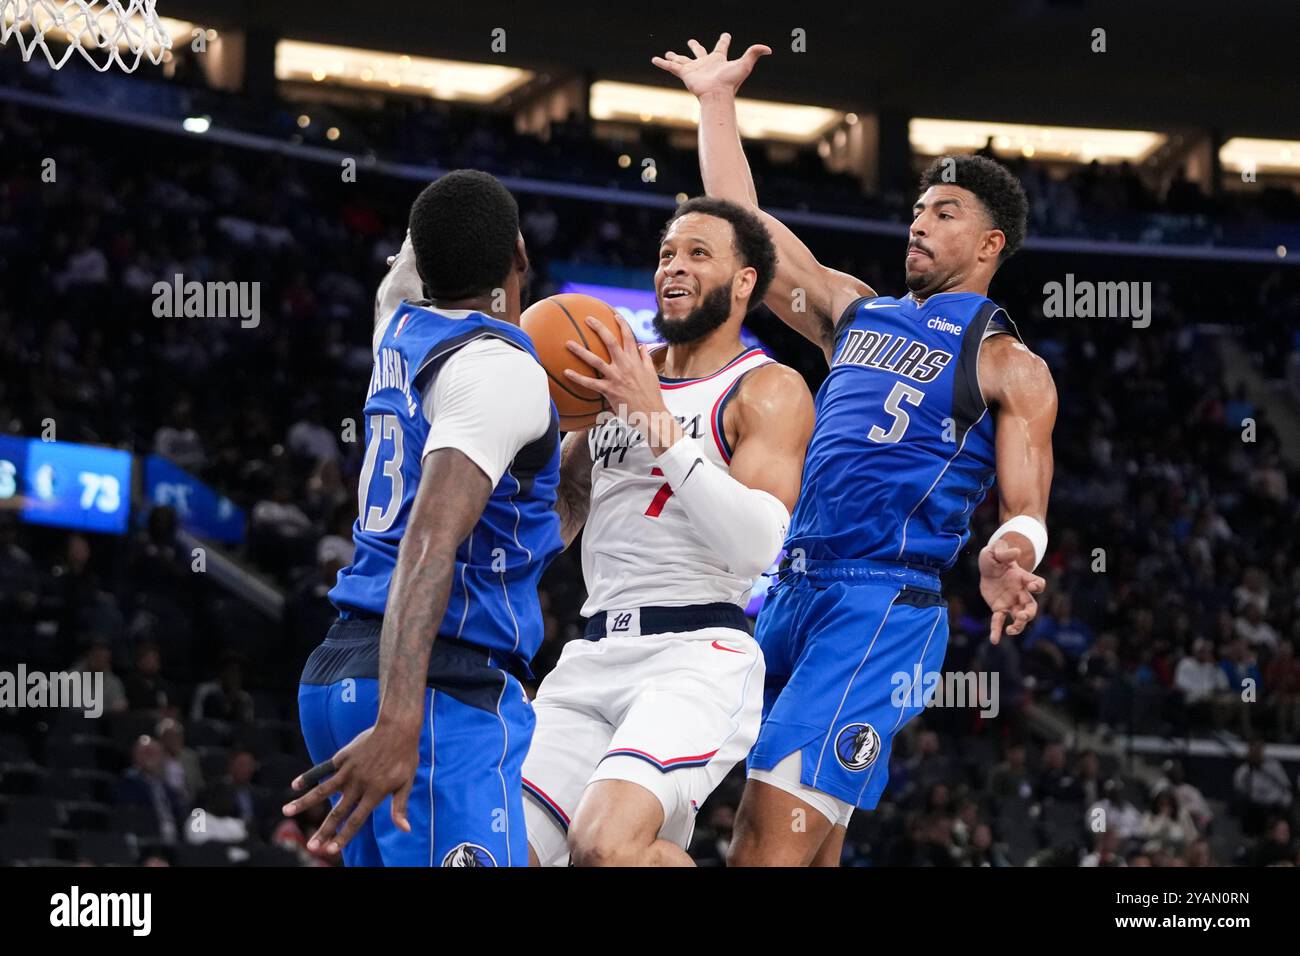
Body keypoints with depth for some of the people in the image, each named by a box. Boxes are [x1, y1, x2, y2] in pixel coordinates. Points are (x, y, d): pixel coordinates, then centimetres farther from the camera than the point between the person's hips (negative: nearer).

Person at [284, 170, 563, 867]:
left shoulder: (400, 331, 13)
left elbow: (411, 268, 41)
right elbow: (433, 537, -26)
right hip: (441, 686, -10)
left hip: (339, 674, 10)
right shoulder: (502, 370, -12)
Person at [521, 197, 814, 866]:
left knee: (606, 844, -29)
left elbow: (758, 544, -17)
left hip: (697, 654, -6)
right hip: (595, 654, 6)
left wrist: (658, 419, -18)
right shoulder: (620, 374, 17)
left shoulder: (770, 391, -1)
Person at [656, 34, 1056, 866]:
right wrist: (716, 102, 24)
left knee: (774, 845, -20)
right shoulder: (856, 312, 20)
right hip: (791, 594, 7)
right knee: (809, 848, 7)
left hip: (882, 609, -7)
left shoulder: (1010, 367, 2)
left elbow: (1027, 511, -6)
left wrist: (1008, 563, -29)